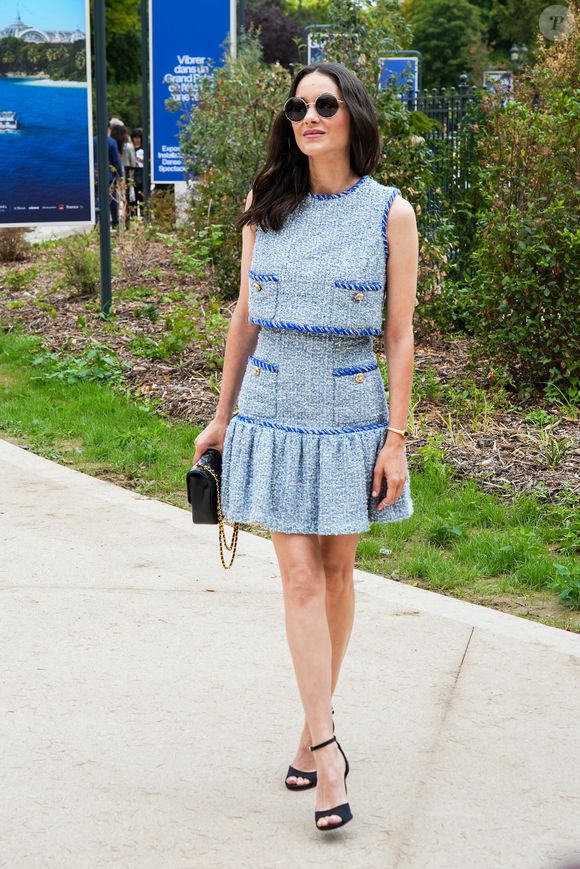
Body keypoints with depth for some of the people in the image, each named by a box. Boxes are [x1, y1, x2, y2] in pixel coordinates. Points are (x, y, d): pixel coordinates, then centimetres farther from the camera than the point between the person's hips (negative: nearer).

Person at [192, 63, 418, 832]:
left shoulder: (390, 213, -4)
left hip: (351, 413, -1)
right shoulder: (265, 207, 2)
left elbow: (400, 333, -3)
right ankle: (327, 747, -1)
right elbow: (245, 315, 9)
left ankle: (315, 729, 24)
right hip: (274, 409, 1)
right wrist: (222, 416, 10)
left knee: (338, 570, 9)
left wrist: (396, 438, -6)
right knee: (299, 575, -3)